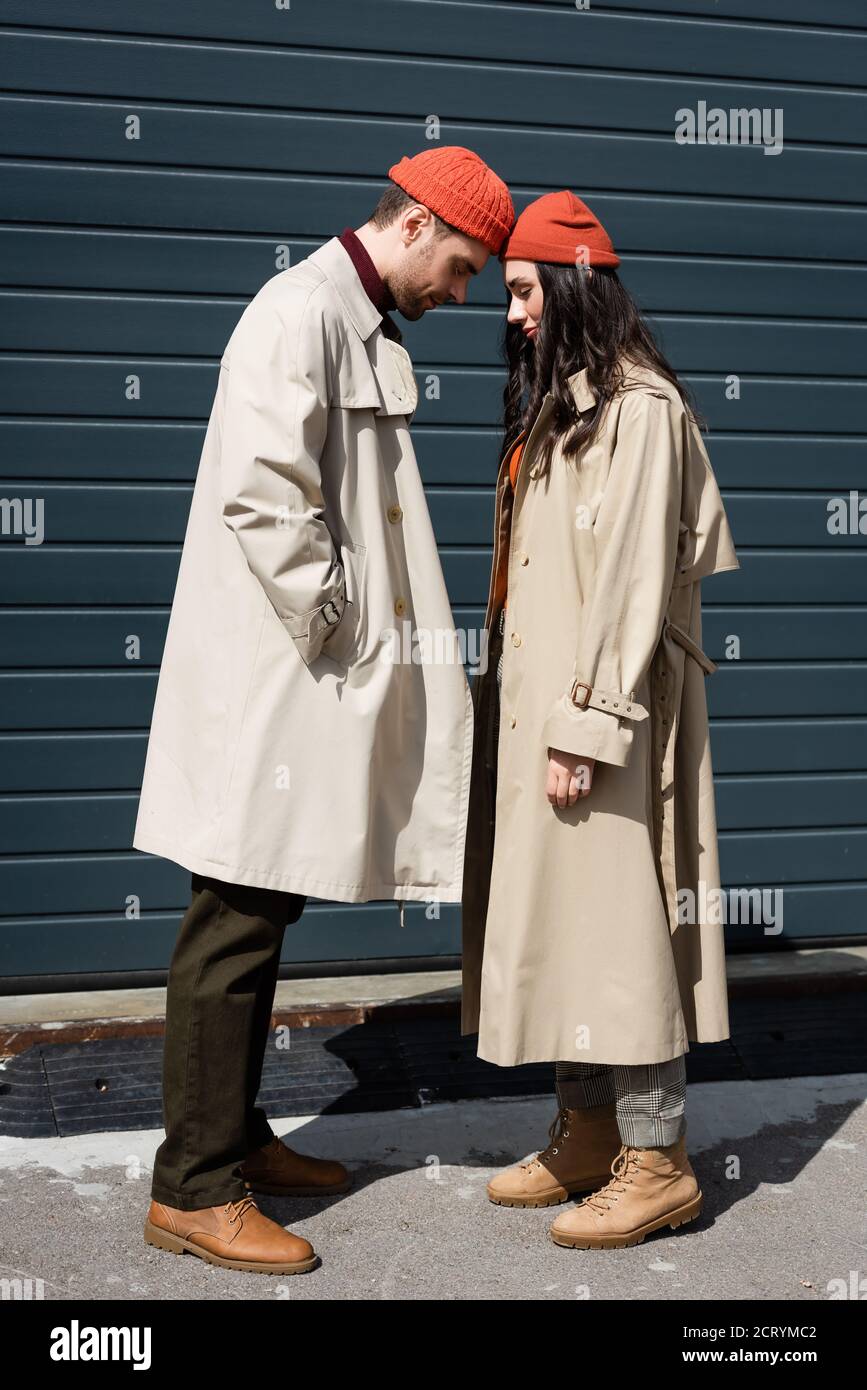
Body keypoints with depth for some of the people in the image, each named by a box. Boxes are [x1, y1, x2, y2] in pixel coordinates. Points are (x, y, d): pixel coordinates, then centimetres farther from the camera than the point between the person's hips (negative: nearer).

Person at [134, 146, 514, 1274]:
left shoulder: (367, 331, 19)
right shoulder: (301, 311, -12)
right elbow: (260, 493, -23)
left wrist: (375, 639, 14)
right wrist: (338, 631, -17)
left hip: (321, 677, 10)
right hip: (271, 674, -10)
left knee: (261, 919, 16)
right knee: (237, 924, -4)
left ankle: (236, 1137, 28)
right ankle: (193, 1189, 5)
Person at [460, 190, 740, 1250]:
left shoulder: (639, 408, -11)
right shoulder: (556, 409, 18)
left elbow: (631, 581, -17)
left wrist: (586, 728, -20)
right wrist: (515, 702, 12)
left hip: (601, 715, -9)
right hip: (535, 706, 9)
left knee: (617, 917, -5)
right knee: (557, 918, 11)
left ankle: (656, 1162, 5)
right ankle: (587, 1132, 22)